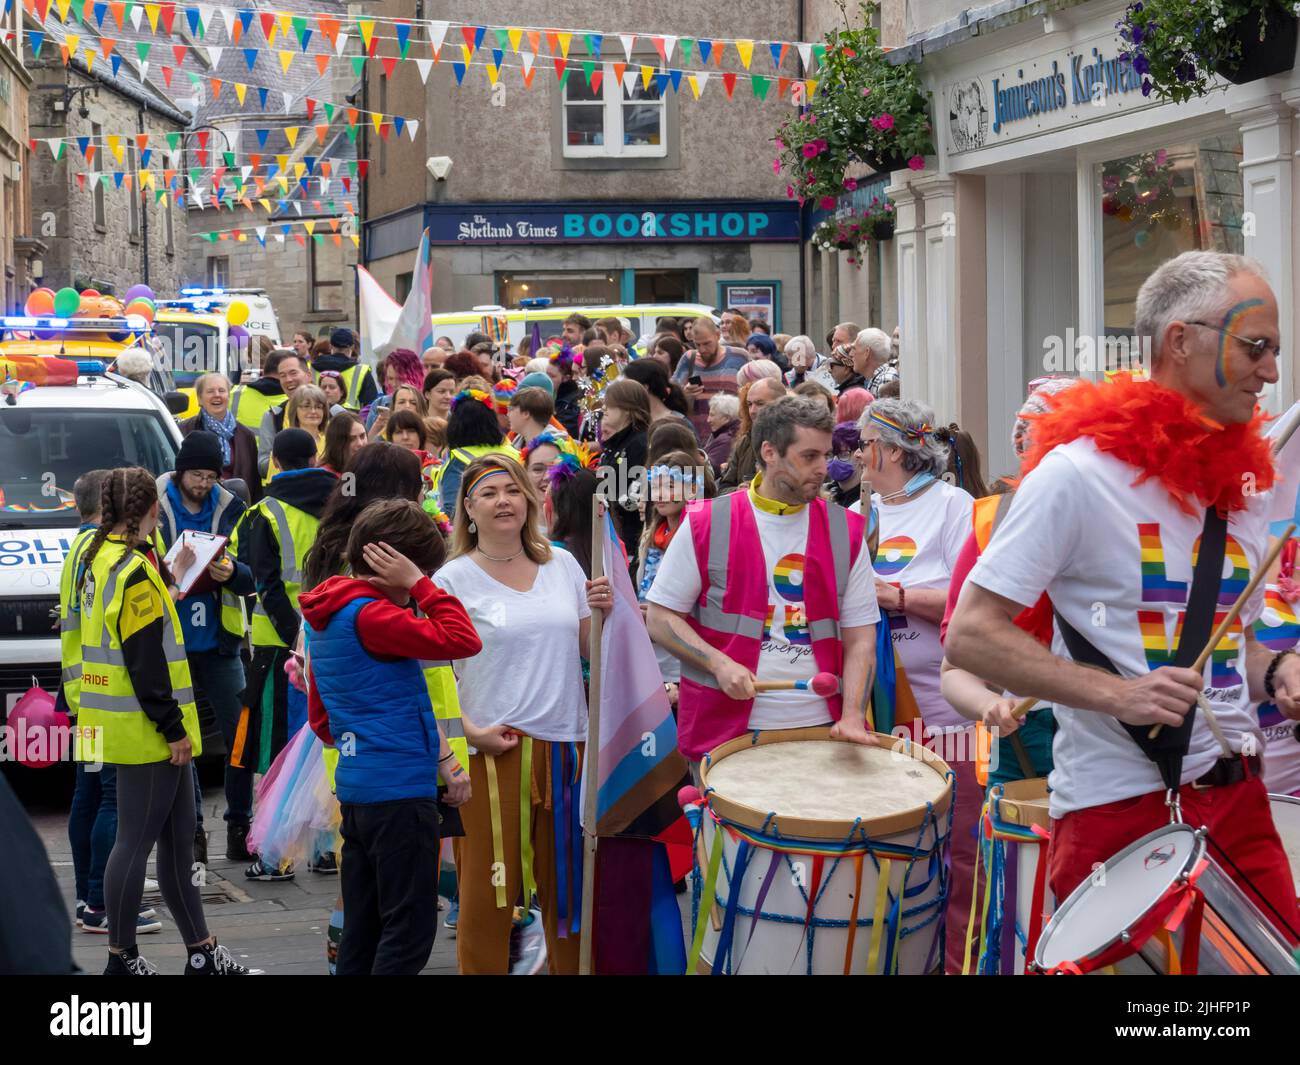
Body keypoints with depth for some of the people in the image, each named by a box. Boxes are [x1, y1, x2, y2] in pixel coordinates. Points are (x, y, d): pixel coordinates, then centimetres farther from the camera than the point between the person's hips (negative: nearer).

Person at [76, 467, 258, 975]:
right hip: (146, 732, -10)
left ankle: (201, 952, 21)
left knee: (177, 839, 14)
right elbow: (145, 663, -21)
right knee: (136, 840, 0)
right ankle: (121, 958, 9)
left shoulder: (99, 559, 11)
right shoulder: (134, 571, -18)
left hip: (120, 724, 10)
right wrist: (172, 729, -16)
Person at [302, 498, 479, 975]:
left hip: (355, 788, 10)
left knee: (363, 931, 13)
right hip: (399, 789, -10)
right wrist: (420, 585, -14)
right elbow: (462, 641, -24)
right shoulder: (370, 616, -16)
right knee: (410, 932, -5)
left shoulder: (324, 618, 14)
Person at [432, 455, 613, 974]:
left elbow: (590, 649, 15)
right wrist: (470, 731, -16)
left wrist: (604, 611, -4)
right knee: (488, 892, 1)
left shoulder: (562, 564, 10)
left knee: (567, 886, 11)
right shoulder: (453, 579, -3)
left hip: (566, 746, 4)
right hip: (493, 750, -4)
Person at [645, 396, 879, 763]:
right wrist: (719, 664, -15)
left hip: (821, 728, 2)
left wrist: (853, 717, -11)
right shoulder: (705, 526, -2)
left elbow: (860, 638, 4)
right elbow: (660, 619, 1)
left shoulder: (845, 531, 5)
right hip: (726, 729, -2)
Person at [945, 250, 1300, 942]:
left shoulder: (1238, 484, 12)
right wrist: (1117, 693, -23)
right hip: (1120, 808, -6)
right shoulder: (1080, 472, -11)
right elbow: (970, 637, -14)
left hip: (1238, 798, 7)